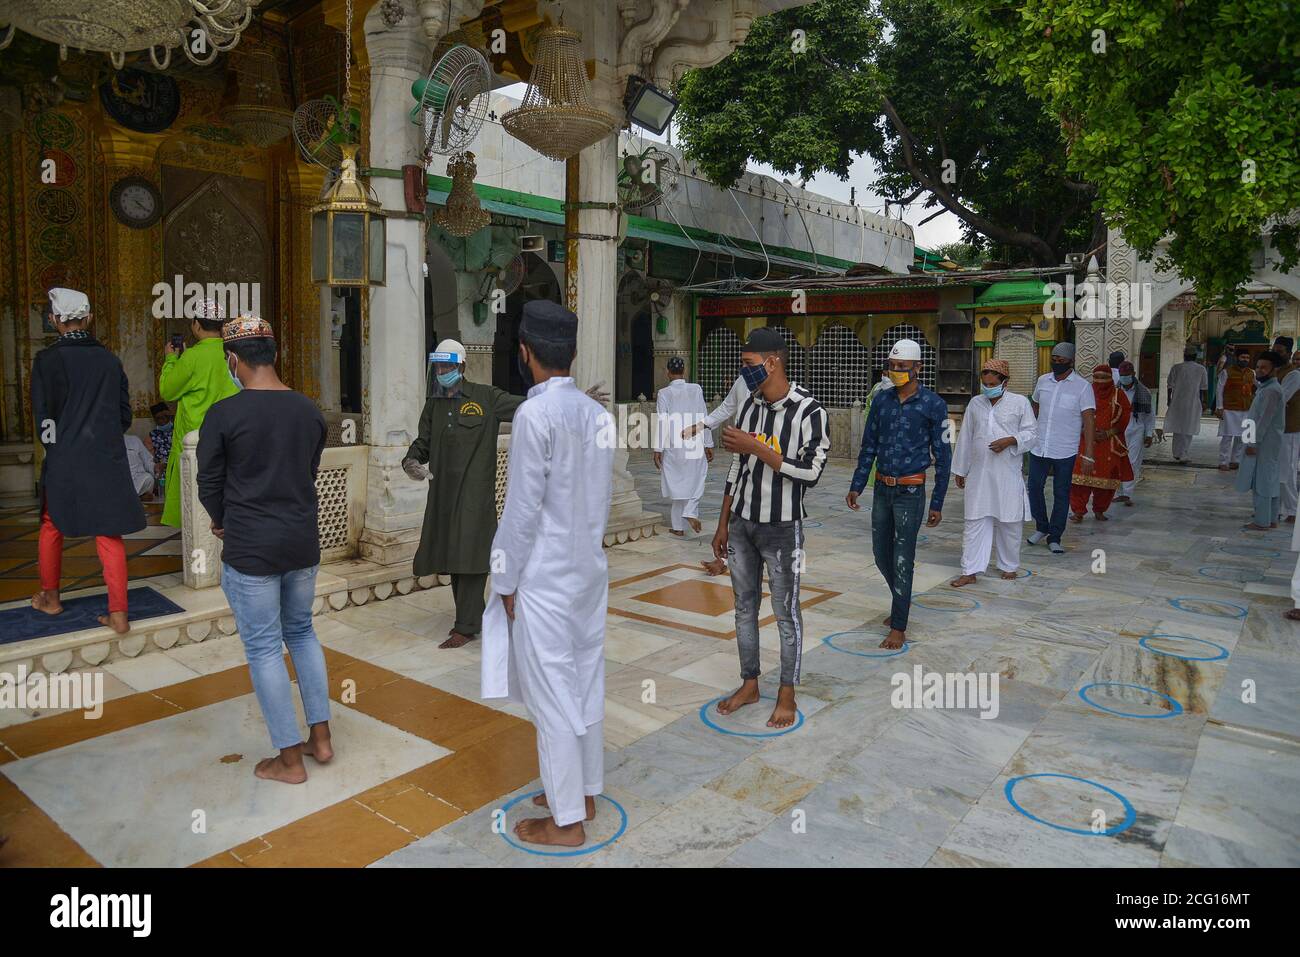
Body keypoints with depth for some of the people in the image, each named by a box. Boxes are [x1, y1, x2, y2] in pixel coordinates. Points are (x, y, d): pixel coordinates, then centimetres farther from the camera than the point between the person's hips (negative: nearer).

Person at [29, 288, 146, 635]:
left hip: (64, 462, -2)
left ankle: (50, 598, 35)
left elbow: (43, 417, -4)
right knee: (110, 535, 4)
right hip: (109, 459, 2)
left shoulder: (47, 359, -7)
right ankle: (118, 614, 2)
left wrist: (56, 447, 13)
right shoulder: (109, 359, 2)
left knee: (51, 527, 20)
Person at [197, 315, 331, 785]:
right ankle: (320, 737, 25)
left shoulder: (223, 414, -13)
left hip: (250, 550, -5)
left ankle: (290, 759, 15)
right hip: (303, 542, 5)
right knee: (302, 632, 20)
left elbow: (209, 485, -3)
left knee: (264, 648, 6)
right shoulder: (309, 410, 1)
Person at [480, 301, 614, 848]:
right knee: (586, 687, 18)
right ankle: (585, 791, 34)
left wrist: (505, 581, -7)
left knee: (552, 700, 5)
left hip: (544, 579, -7)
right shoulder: (597, 413, 3)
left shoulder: (534, 415, -18)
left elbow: (523, 510, -17)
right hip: (590, 571, 7)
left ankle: (567, 820, 19)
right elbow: (602, 496, 8)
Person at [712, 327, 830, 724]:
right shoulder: (748, 407, 6)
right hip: (741, 524, 6)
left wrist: (755, 447, -21)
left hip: (782, 528, -6)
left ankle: (787, 696, 19)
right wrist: (723, 524, 12)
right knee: (744, 606, 13)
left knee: (786, 613, 4)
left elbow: (811, 471, -18)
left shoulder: (809, 411, -12)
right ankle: (749, 684, 29)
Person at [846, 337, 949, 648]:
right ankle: (902, 600, 40)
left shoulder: (933, 405, -7)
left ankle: (898, 628, 8)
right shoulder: (882, 400, 5)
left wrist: (937, 503, -5)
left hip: (910, 492, -5)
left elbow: (942, 456, -4)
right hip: (881, 489, 5)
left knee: (902, 560, -2)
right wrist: (856, 486, 7)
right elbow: (869, 446, 11)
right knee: (881, 553, 14)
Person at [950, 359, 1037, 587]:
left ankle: (1009, 566, 27)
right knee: (975, 522, 1)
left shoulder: (1020, 403, -1)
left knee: (1009, 523, 8)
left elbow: (1031, 433, 1)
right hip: (978, 474, 2)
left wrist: (1010, 440, -18)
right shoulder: (975, 403, 8)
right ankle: (970, 572, 4)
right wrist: (959, 470, 13)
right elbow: (965, 438, 12)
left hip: (1008, 475, -2)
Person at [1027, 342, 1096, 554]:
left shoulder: (1082, 386, -8)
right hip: (1039, 448, 4)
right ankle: (1041, 528, 30)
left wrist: (1088, 455, -19)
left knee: (1061, 495, 5)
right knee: (1035, 489, 10)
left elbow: (1089, 420, -12)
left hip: (1065, 452, -4)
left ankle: (1054, 538, 15)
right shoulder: (1042, 381, 4)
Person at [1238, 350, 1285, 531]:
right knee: (1270, 482, 14)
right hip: (1265, 444, 10)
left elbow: (1264, 420, -20)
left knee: (1261, 482, -6)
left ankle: (1262, 522, -2)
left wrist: (1253, 443, -19)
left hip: (1265, 444, -10)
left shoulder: (1271, 391, -16)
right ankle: (1271, 519, 21)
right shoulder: (1264, 388, 15)